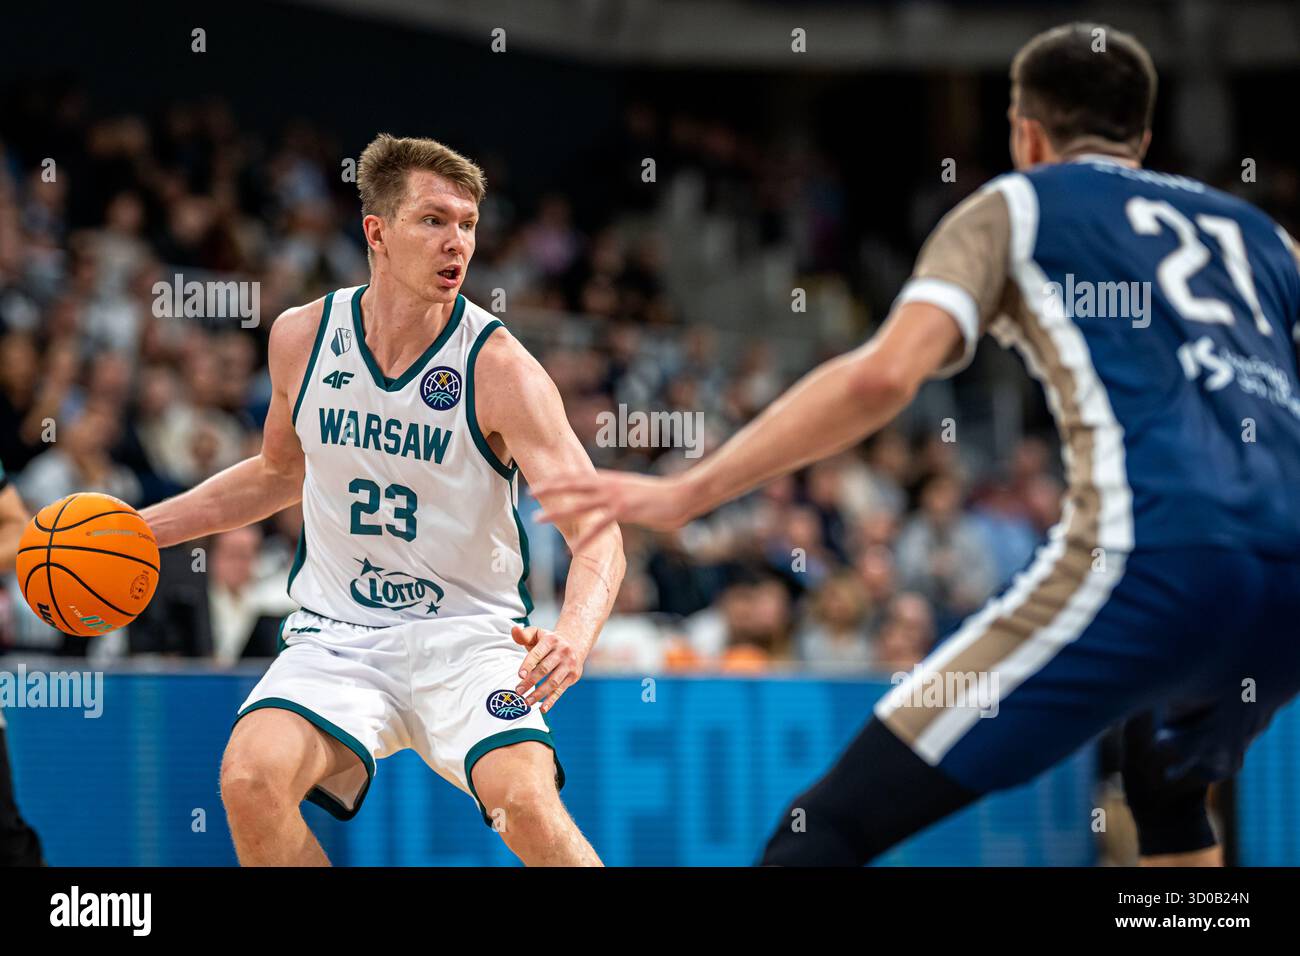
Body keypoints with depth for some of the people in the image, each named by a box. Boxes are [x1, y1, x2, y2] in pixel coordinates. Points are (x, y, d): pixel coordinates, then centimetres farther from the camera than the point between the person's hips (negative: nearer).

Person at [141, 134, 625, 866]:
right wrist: (142, 528, 15)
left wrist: (576, 634, -40)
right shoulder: (303, 338, -1)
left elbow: (597, 528, -20)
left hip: (468, 635, -3)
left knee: (529, 804, -29)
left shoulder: (498, 368, -13)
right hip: (337, 638, 3)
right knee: (250, 779, -25)